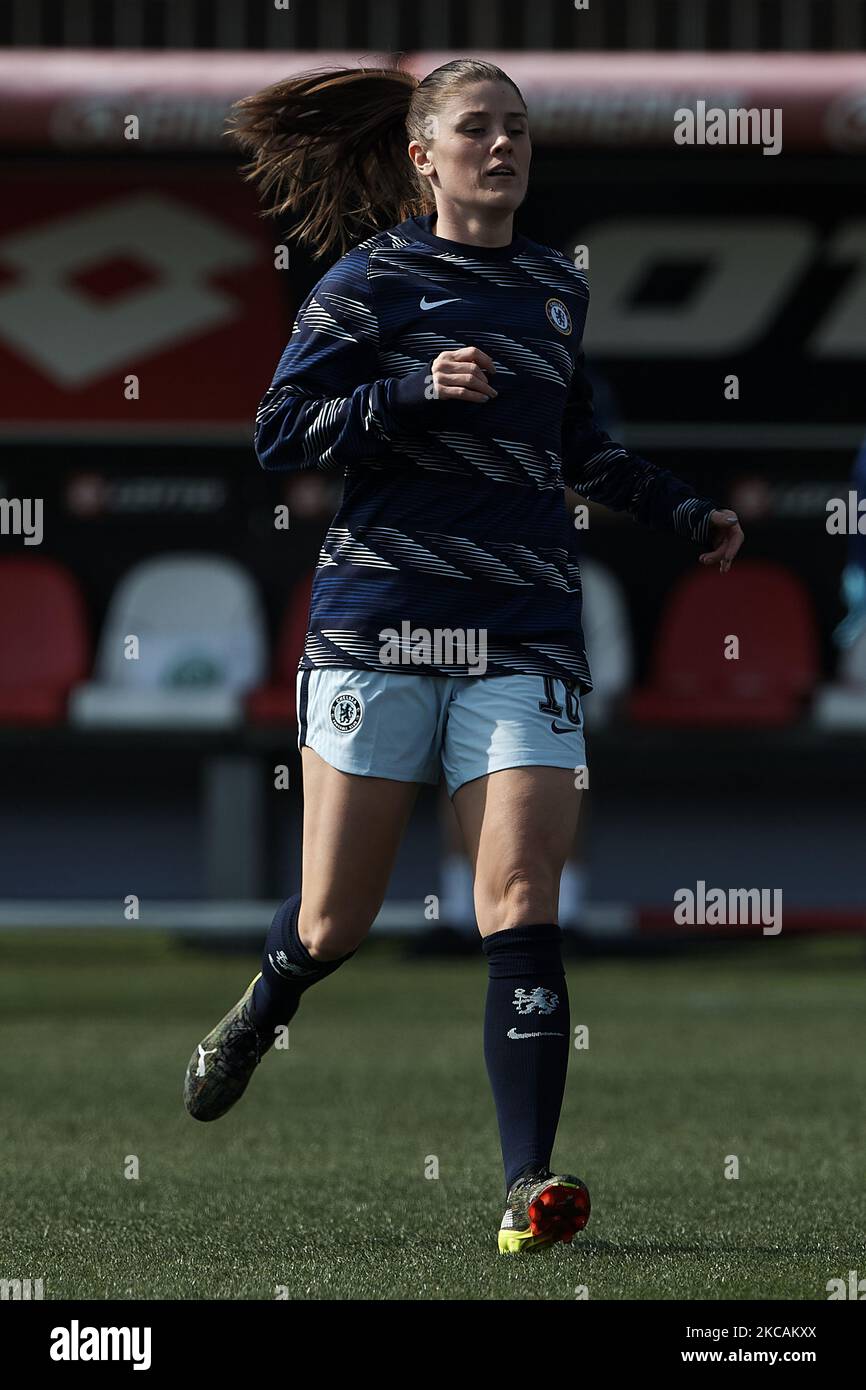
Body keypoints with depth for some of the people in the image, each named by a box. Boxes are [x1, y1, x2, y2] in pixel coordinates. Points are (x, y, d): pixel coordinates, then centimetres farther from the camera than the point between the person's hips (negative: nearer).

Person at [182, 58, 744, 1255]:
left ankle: (529, 1185, -20)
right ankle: (263, 1009, 38)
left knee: (521, 906, -13)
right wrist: (418, 390, -16)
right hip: (379, 621, -3)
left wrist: (686, 515, 24)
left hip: (524, 631, 3)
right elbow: (281, 433, -5)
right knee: (336, 921, 2)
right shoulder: (372, 282, 1)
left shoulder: (557, 289, 16)